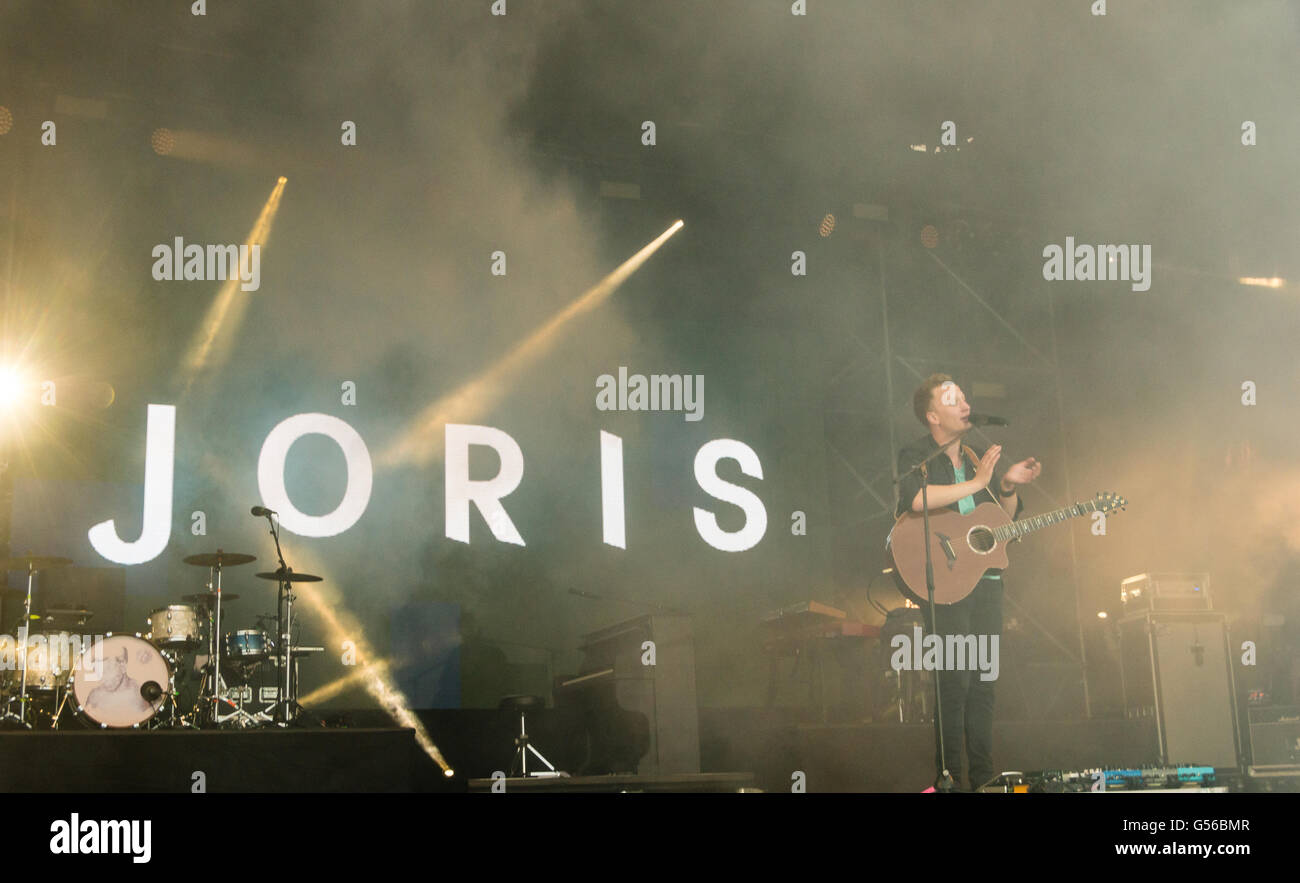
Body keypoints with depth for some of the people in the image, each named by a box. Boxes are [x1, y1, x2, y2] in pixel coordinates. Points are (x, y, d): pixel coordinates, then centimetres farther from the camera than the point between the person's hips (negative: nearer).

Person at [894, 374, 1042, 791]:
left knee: (984, 680, 8)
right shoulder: (916, 456, -3)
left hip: (986, 577, 6)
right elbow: (914, 498, -26)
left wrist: (1009, 485, 0)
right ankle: (949, 778, -4)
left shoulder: (981, 456, 16)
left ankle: (983, 777, 15)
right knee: (956, 678, -12)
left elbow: (1006, 518, 19)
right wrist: (976, 483, -21)